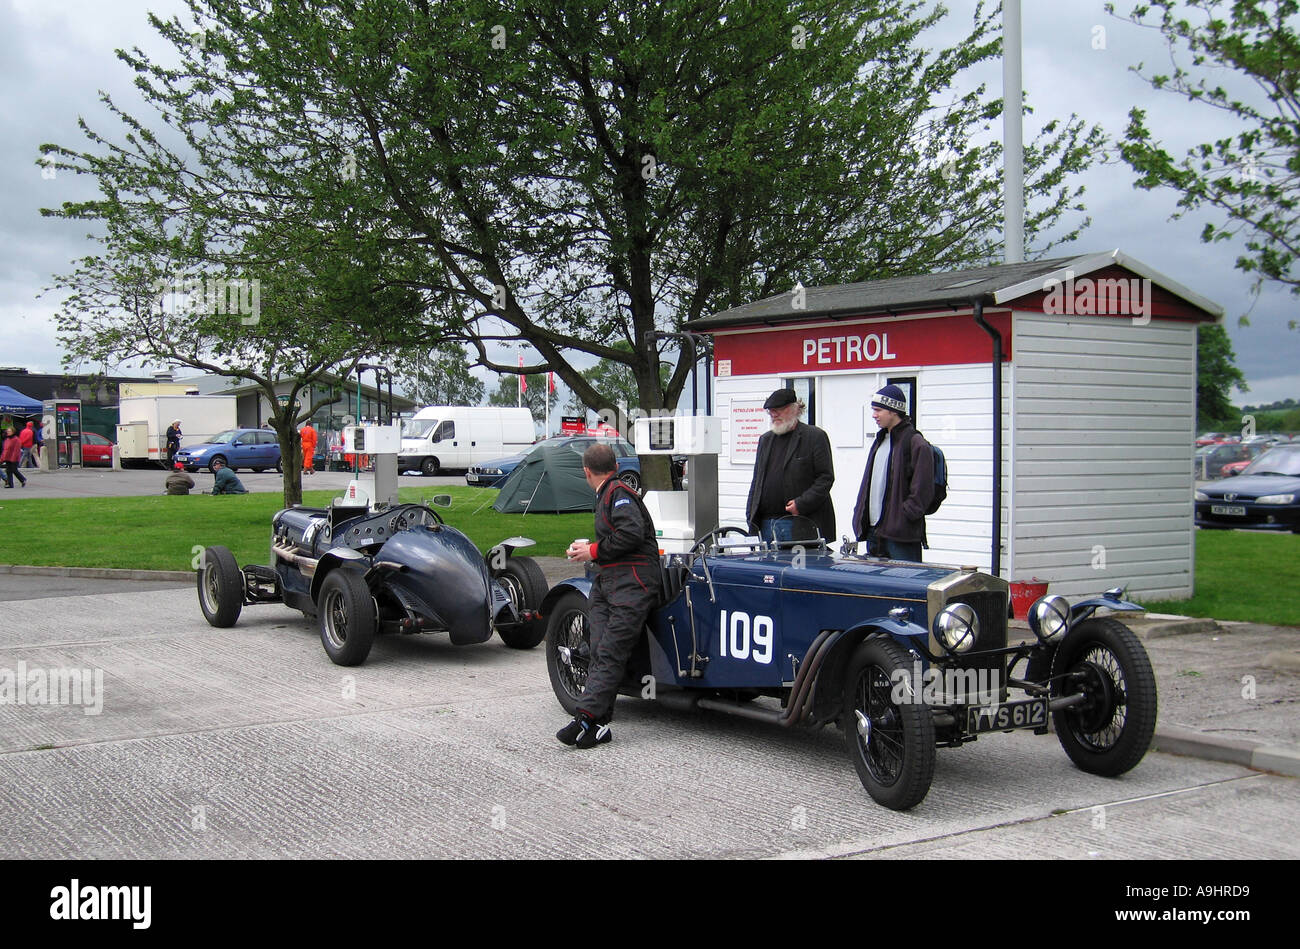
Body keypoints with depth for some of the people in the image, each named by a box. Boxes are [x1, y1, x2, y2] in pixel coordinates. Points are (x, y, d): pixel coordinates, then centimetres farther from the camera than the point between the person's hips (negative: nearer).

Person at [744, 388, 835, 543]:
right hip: (767, 523, 6)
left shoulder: (815, 436, 0)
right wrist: (751, 517, 11)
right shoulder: (765, 440, 19)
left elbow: (826, 477, -4)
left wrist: (802, 504, -14)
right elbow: (757, 481, 21)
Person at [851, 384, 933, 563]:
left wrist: (904, 517, -17)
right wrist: (860, 516, 13)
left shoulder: (916, 444, -9)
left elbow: (922, 490, -14)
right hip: (873, 531, 9)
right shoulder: (879, 442, 18)